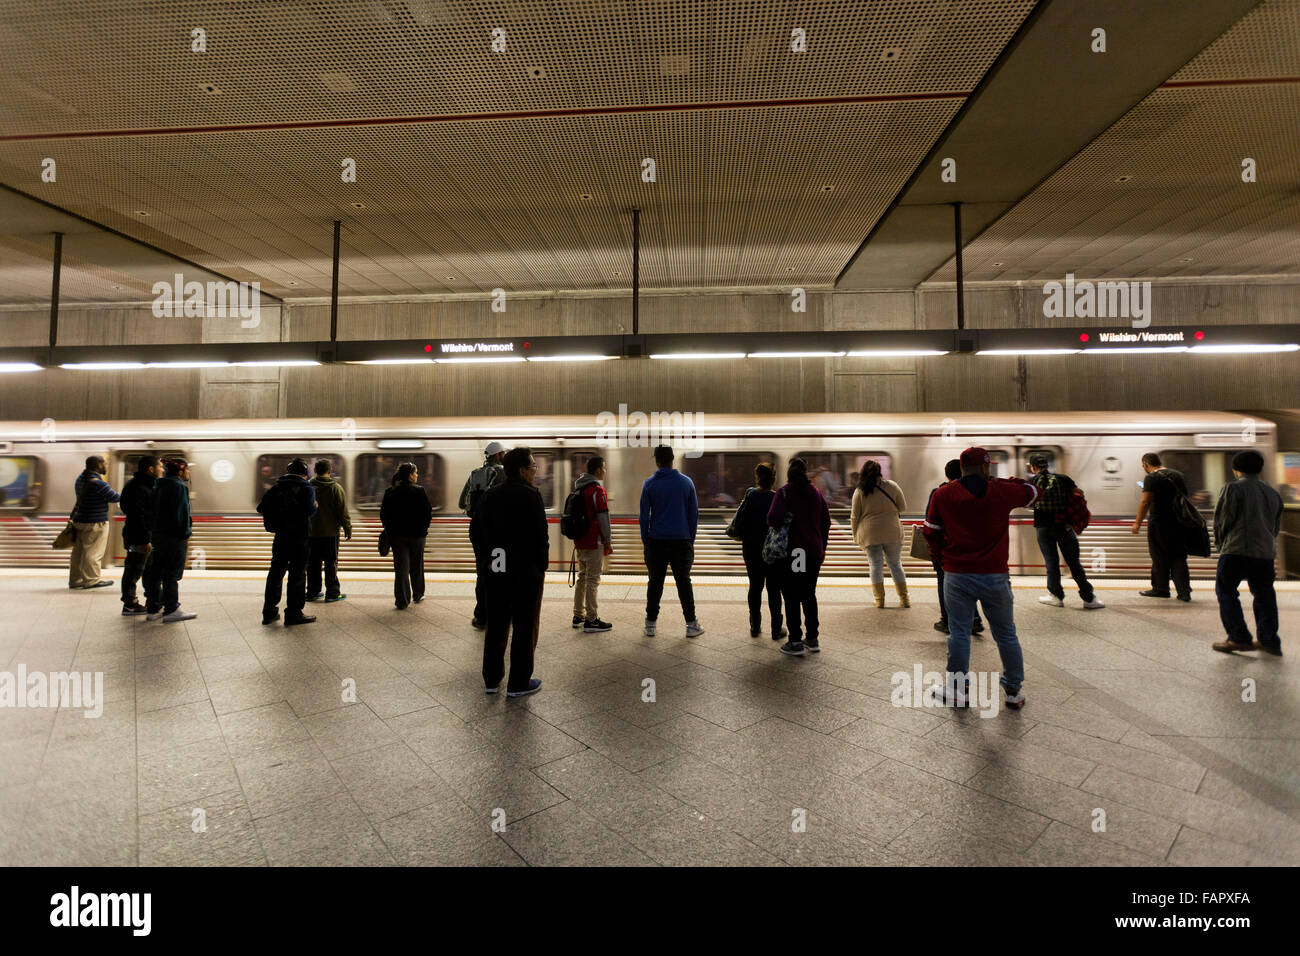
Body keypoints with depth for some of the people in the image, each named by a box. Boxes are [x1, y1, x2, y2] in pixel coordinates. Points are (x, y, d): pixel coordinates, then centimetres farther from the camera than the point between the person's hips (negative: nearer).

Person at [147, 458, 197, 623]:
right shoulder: (179, 486, -13)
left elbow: (151, 510, 16)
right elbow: (181, 513, -19)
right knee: (172, 574, -3)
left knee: (156, 572, 13)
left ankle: (152, 609, 20)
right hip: (174, 536, -9)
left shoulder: (158, 486, 14)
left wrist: (153, 531, 17)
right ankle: (171, 610, 2)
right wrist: (185, 534, -14)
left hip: (157, 534, 9)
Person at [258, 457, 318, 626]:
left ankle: (269, 612, 20)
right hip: (299, 537, -5)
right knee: (297, 574, 0)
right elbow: (310, 510, -19)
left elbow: (262, 508, 6)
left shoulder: (276, 487, 9)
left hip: (280, 536, 5)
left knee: (276, 572, 15)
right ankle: (293, 614, 1)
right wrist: (315, 506, 3)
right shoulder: (307, 488, -7)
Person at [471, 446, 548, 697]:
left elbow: (475, 530, 9)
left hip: (494, 572, 6)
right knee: (525, 628, 7)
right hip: (525, 572, -6)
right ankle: (519, 683, 15)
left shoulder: (490, 495, 6)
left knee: (496, 625, 17)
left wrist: (484, 560, 14)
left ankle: (491, 679, 28)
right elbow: (541, 535, -17)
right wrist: (542, 566, -5)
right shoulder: (531, 495, -14)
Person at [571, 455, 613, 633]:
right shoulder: (597, 490, -14)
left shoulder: (578, 489, 13)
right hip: (594, 543, -8)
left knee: (582, 578, 17)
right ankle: (591, 621, 0)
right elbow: (603, 517, -16)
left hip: (579, 543, 9)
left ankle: (578, 616, 24)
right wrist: (608, 541, -9)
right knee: (592, 581, -4)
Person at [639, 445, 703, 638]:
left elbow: (644, 515, 0)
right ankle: (691, 624, 12)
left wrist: (644, 541, 7)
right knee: (683, 582, 8)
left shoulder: (649, 484, -1)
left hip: (656, 542, 0)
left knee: (655, 582, 8)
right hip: (681, 540, 1)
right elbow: (694, 513, 5)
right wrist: (691, 539, 12)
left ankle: (650, 624, 14)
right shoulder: (686, 482, 2)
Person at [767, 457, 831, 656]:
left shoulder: (785, 492, -9)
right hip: (814, 552, 6)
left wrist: (771, 524, 1)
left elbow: (774, 519, -23)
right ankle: (812, 638, 24)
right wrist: (822, 546, 19)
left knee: (792, 597, 3)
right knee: (809, 595, 17)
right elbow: (826, 520, 11)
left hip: (792, 552, -5)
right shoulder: (815, 492, 8)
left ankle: (796, 642, 6)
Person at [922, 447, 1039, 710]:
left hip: (956, 576, 0)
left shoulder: (942, 495, -3)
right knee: (1006, 635, 15)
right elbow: (1033, 491, 17)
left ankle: (957, 691, 18)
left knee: (959, 633, 8)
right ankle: (1014, 692, 27)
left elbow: (931, 533, 3)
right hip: (995, 575, 0)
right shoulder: (1003, 491, -4)